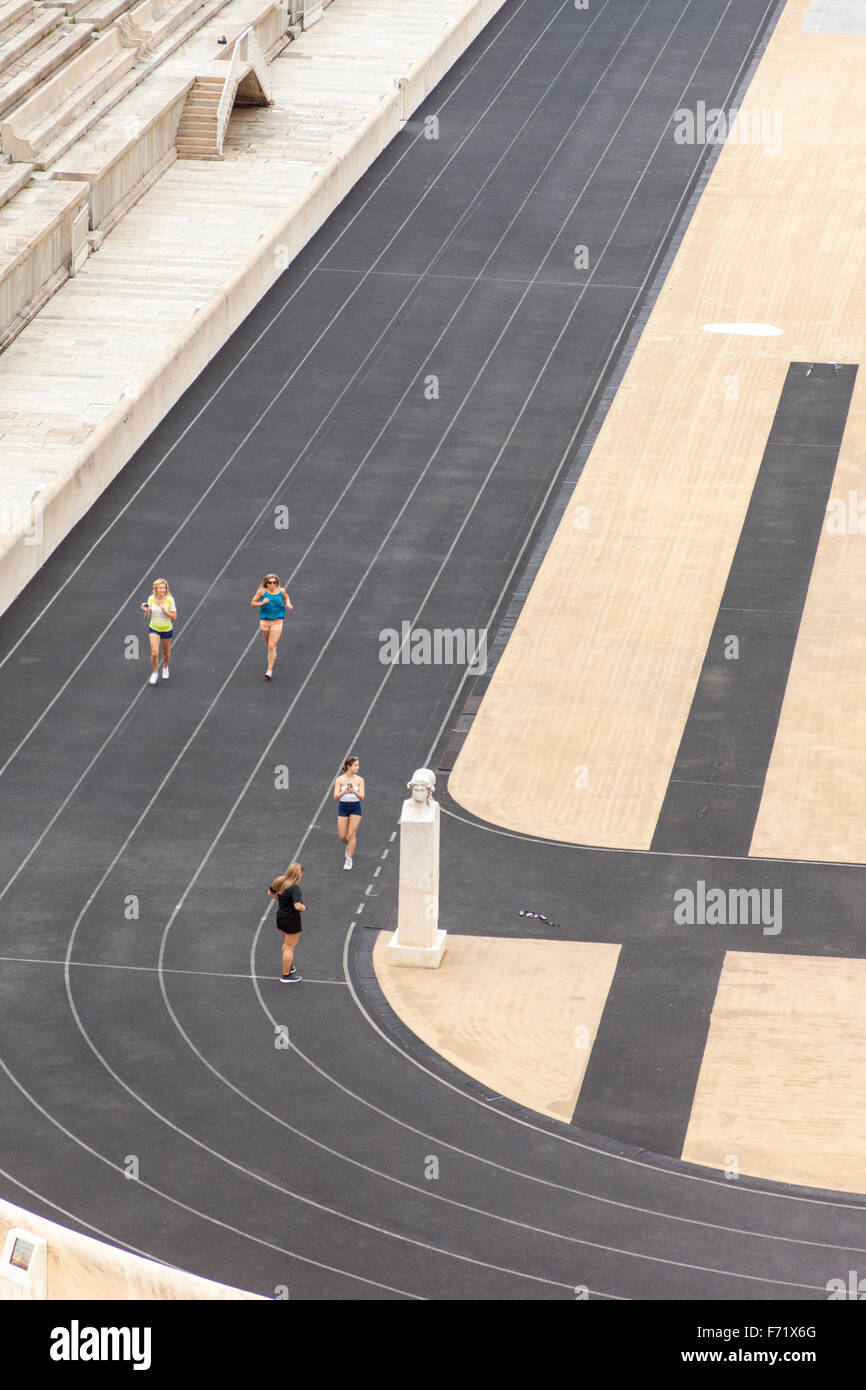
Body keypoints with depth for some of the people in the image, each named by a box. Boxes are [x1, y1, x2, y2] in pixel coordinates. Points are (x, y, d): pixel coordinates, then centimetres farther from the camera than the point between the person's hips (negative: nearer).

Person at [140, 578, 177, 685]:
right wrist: (146, 610, -21)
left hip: (167, 630, -1)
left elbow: (174, 616, -12)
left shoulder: (169, 600, -16)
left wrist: (165, 611, -28)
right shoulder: (151, 599, -8)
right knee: (154, 653, -10)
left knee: (166, 652, 18)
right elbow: (148, 616, 1)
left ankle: (165, 668, 47)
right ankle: (155, 673, 12)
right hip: (154, 629, 1)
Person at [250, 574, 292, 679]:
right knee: (268, 645, 19)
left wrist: (288, 604, -1)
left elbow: (286, 597, 20)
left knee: (272, 646, -9)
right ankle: (274, 655, 54)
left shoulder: (281, 591, -3)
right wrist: (262, 603, -20)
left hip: (277, 622, -1)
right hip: (264, 621, 1)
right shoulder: (262, 591, -8)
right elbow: (252, 603, -3)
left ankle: (269, 670, -6)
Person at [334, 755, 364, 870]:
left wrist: (355, 792, -30)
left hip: (356, 807, 0)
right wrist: (344, 792, -32)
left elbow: (362, 797, -9)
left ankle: (349, 859, 5)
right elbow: (336, 797, -12)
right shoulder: (340, 780, -5)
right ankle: (349, 846, 38)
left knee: (351, 834, -5)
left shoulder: (359, 780, -3)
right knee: (342, 836, 3)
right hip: (343, 807, 0)